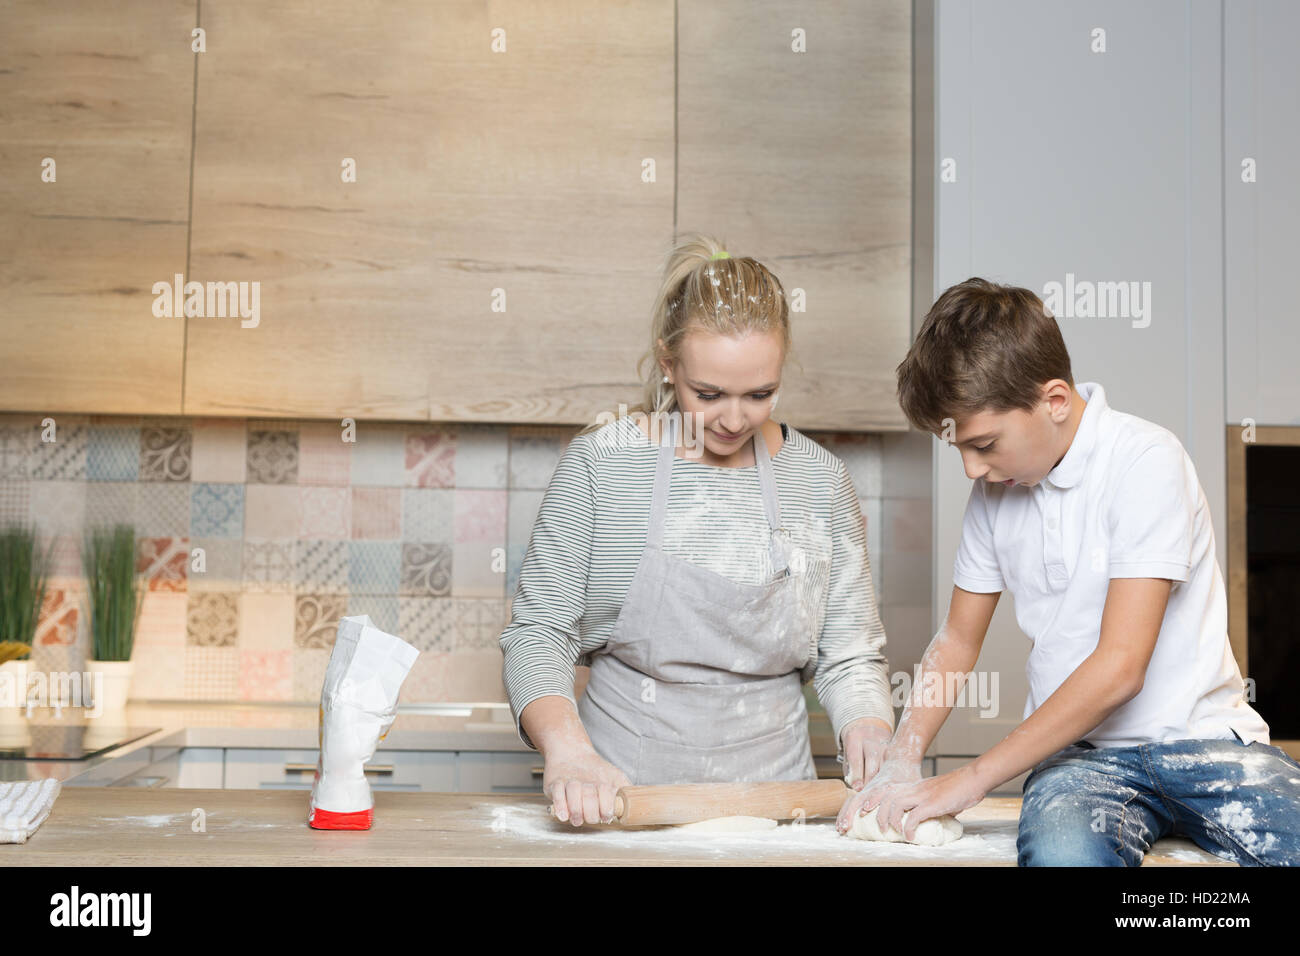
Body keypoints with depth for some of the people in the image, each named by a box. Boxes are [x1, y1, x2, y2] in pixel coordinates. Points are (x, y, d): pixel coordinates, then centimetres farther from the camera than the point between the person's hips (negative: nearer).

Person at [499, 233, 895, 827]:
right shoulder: (601, 462, -2)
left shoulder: (820, 480, 6)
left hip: (773, 787, 2)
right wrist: (566, 749, -20)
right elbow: (538, 630, -2)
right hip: (621, 791, -2)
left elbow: (848, 655, 10)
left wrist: (869, 731, -10)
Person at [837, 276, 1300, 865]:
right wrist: (901, 763, 2)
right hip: (1080, 752, 2)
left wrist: (969, 781, -16)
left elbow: (1120, 666, -19)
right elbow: (958, 639, 18)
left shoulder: (1146, 461, -12)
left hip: (1199, 735, -2)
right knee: (1061, 853, -35)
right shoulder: (996, 487, 7)